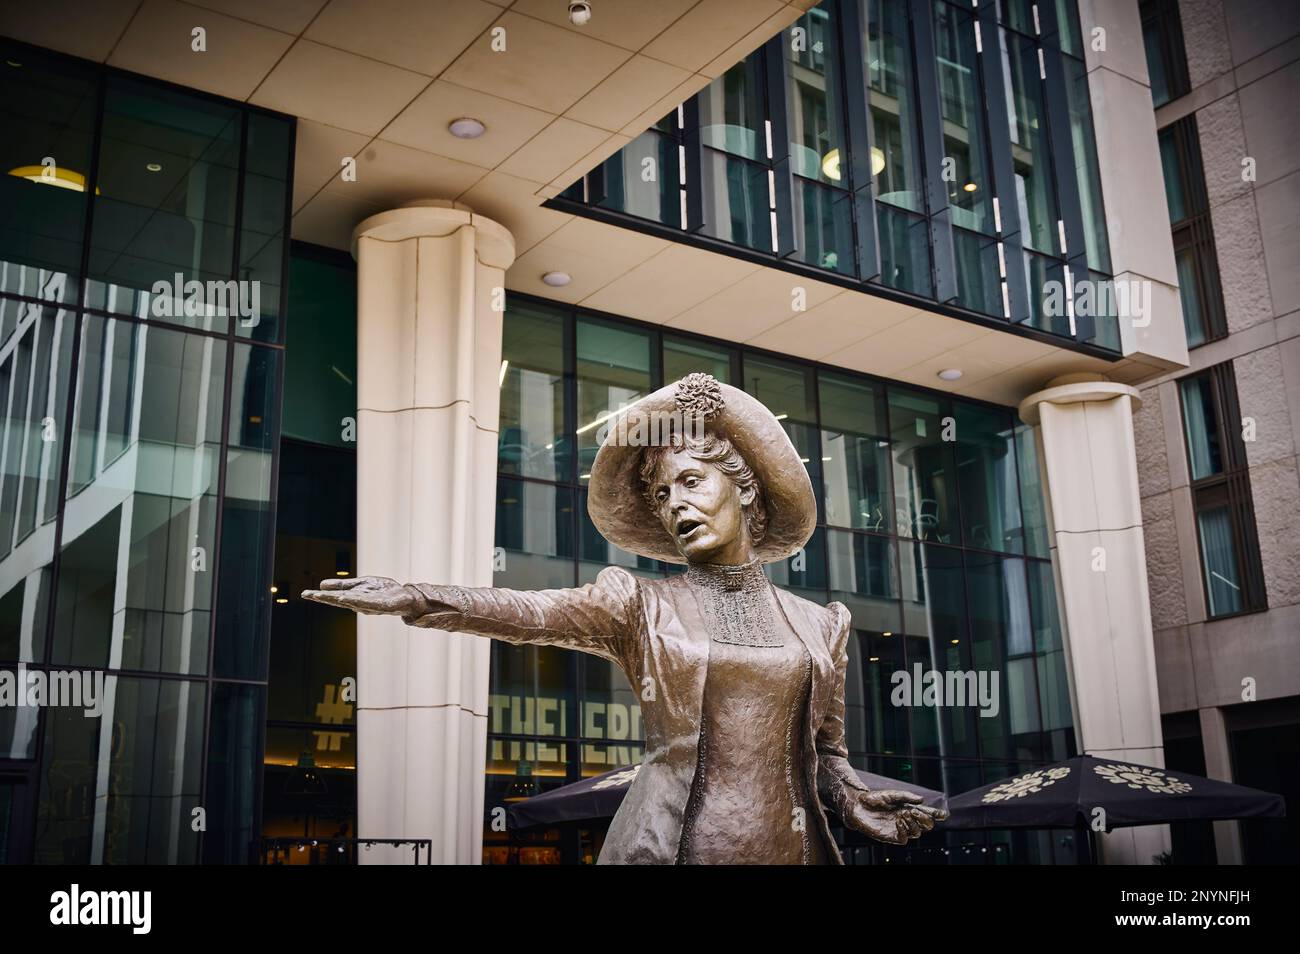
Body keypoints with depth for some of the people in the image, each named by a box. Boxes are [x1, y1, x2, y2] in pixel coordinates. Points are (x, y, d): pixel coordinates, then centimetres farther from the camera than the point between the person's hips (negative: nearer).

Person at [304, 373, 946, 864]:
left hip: (791, 847, 2)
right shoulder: (639, 608, 2)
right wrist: (414, 599, -27)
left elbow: (825, 753, 14)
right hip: (669, 846, -2)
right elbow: (527, 613, -13)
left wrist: (858, 805, -7)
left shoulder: (816, 625, 8)